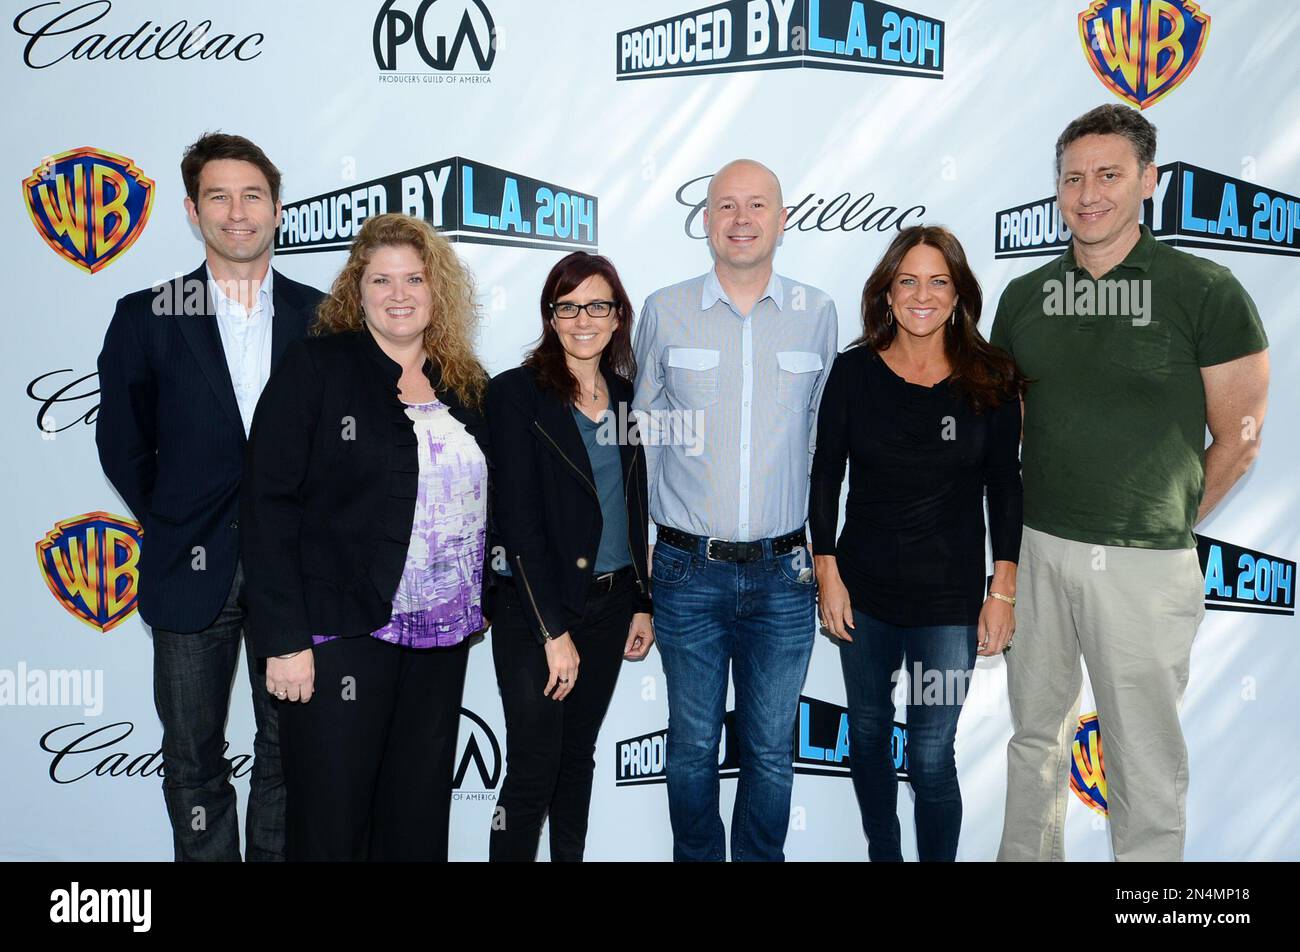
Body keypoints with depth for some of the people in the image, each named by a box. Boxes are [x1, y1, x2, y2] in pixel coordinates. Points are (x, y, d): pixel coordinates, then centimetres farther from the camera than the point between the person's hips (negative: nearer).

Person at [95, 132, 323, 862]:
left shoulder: (321, 318, 1)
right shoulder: (147, 317, -1)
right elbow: (122, 443, 7)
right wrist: (170, 525, 5)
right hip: (193, 568, 0)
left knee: (288, 748, 13)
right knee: (193, 757, 12)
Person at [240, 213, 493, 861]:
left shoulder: (466, 385, 10)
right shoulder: (315, 366, -5)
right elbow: (267, 504, -10)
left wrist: (479, 607, 10)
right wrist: (283, 638, -15)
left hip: (442, 639, 5)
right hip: (341, 637, -4)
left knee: (419, 819, 15)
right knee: (330, 826, 5)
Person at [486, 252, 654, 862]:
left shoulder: (623, 394, 8)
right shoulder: (517, 392, -9)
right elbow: (518, 520, -14)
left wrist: (642, 603, 10)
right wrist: (554, 631, -16)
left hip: (611, 603, 6)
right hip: (535, 609, -5)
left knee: (578, 758, 18)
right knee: (532, 773, 0)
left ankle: (572, 857, 33)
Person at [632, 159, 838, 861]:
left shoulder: (817, 314, 4)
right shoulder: (664, 312, 1)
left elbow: (824, 430, 12)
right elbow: (642, 433, 7)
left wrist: (815, 546, 11)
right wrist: (644, 538, 6)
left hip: (783, 573, 1)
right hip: (688, 571, 0)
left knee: (771, 750, 11)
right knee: (692, 745, 12)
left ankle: (761, 857, 33)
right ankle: (696, 856, 34)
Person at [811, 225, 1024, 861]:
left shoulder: (991, 380, -3)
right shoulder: (854, 371, -2)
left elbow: (1004, 490, 1)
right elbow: (825, 478, 2)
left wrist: (1003, 592, -3)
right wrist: (827, 573, -2)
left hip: (950, 599, -2)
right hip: (863, 592, 2)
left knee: (931, 757, 1)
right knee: (867, 736, 17)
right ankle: (881, 852, 40)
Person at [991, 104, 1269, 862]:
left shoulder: (1207, 292, -7)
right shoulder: (1025, 296, 5)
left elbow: (1237, 442, -2)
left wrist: (1165, 524, 4)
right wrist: (1016, 526, 7)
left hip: (1146, 563, -4)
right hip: (1036, 545, 4)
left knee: (1147, 756, 8)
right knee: (1037, 732, 18)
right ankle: (1027, 854, 37)